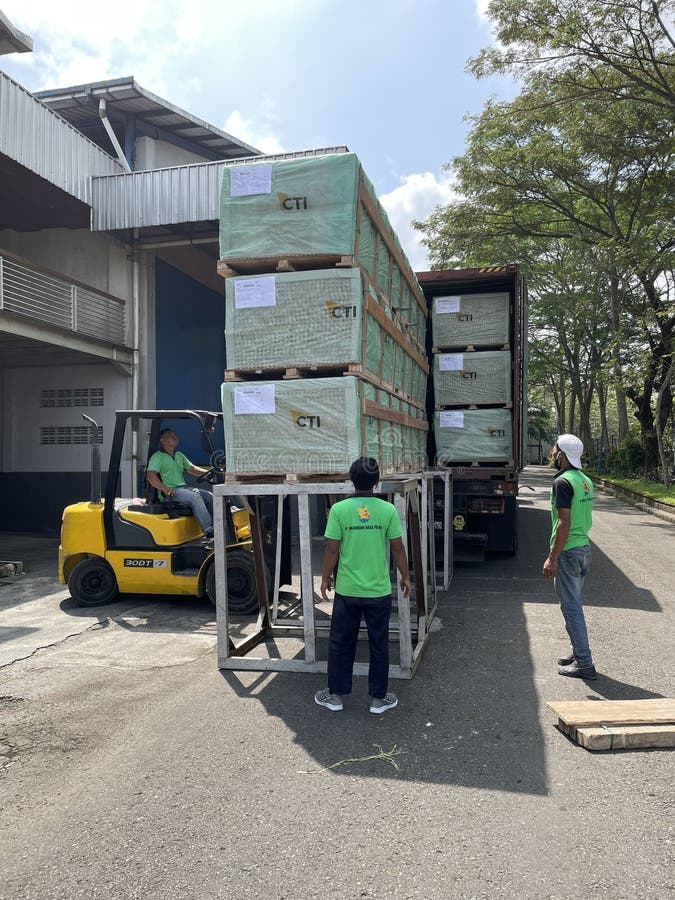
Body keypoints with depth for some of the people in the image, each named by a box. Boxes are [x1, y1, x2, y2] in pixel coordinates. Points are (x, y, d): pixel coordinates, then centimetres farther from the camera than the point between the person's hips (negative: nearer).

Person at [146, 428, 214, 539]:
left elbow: (192, 469, 28)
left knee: (209, 496, -9)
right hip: (170, 492, -8)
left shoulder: (179, 456, 23)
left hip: (184, 488, 8)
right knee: (195, 497, -31)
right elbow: (150, 476, -15)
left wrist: (208, 472, 12)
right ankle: (209, 531, -37)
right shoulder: (158, 456, -3)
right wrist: (165, 488, -28)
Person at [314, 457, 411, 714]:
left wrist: (325, 578, 6)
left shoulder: (339, 509, -10)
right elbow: (397, 547, -3)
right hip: (379, 590, 1)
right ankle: (379, 698, 23)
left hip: (347, 590, 0)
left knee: (340, 643, 14)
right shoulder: (388, 510, -8)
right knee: (379, 644, 13)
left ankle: (335, 695, 25)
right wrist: (405, 576, 11)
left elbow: (332, 548, -8)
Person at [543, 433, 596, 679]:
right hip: (584, 548, 9)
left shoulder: (562, 482, -18)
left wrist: (552, 558, -19)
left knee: (571, 608, -1)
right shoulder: (585, 480, 11)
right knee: (575, 605, 19)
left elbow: (564, 523, -22)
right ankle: (577, 652, 29)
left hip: (568, 552, -9)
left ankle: (584, 664, 5)